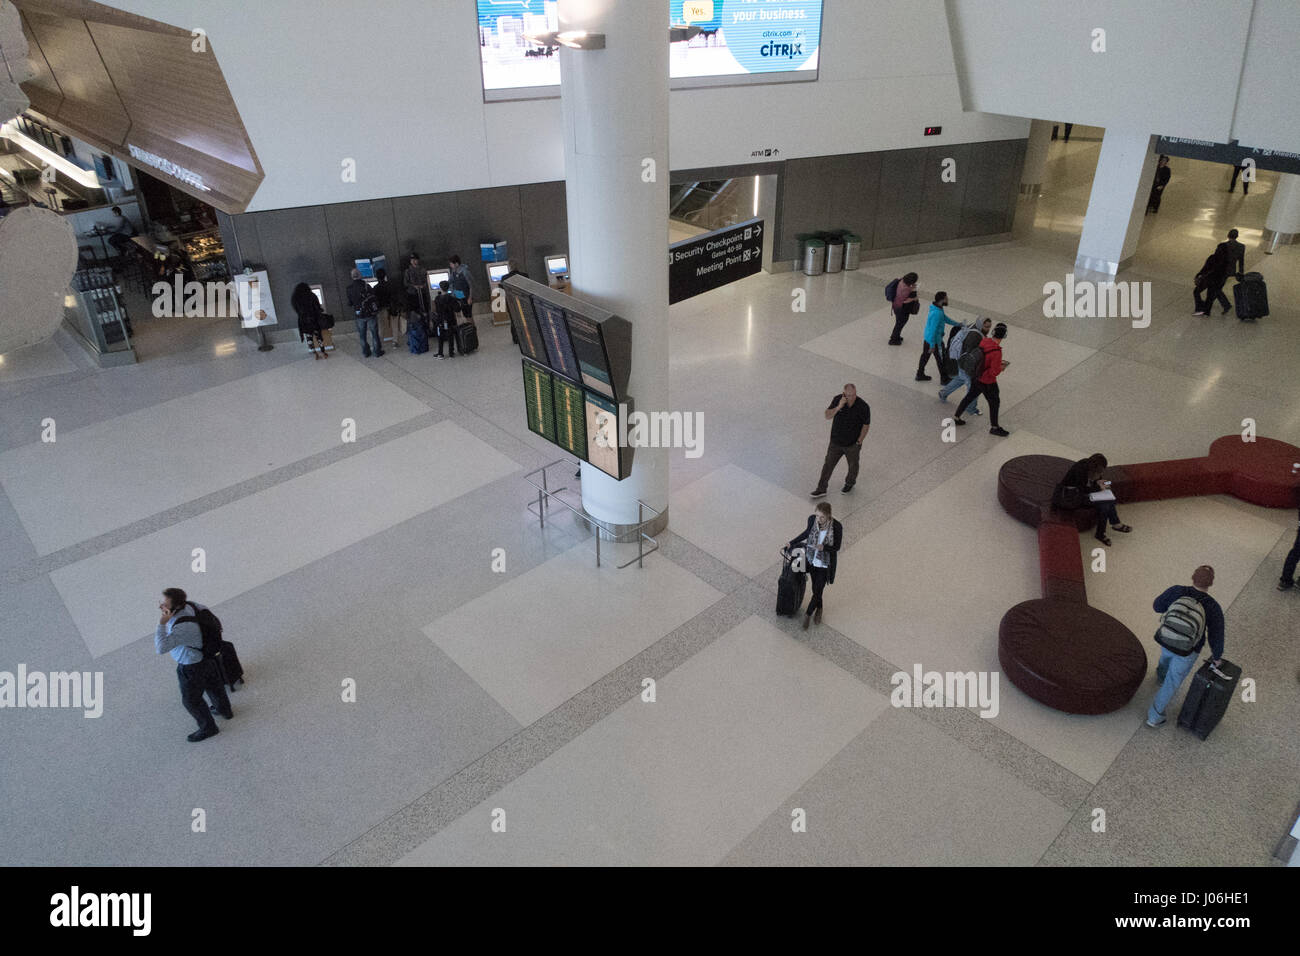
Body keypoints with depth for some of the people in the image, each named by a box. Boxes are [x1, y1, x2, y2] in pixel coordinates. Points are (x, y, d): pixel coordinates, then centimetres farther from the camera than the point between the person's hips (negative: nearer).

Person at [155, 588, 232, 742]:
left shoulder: (183, 627, -43)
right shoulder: (187, 604, -17)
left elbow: (161, 648, -48)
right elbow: (202, 609, 5)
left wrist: (162, 624, -45)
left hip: (192, 667, -8)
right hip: (205, 655, 8)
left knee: (191, 700, 17)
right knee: (213, 685, 31)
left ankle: (208, 728, 40)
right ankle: (224, 709, 56)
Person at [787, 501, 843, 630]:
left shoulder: (837, 526, -29)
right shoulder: (812, 518, -22)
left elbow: (836, 548, -16)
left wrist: (823, 547, -35)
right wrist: (792, 543, 3)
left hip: (825, 563, -2)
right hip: (812, 559, 2)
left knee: (818, 591, 8)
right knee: (815, 588, 20)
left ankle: (808, 614, 37)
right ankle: (819, 609, 50)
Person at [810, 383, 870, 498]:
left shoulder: (863, 407, -22)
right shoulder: (837, 400, -16)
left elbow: (866, 425, -11)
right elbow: (828, 415, -18)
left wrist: (859, 442, -9)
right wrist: (839, 407, -35)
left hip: (853, 445, -1)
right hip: (836, 442, 2)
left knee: (853, 465, 22)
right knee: (828, 465, 10)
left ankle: (849, 484, 49)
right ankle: (821, 489, 24)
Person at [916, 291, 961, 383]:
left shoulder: (938, 309, -2)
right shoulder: (937, 314, -33)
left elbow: (945, 318, 14)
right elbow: (933, 330, -29)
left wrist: (958, 324, 15)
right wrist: (932, 345, -23)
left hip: (927, 338, 9)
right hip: (935, 340, -9)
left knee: (925, 356, 22)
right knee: (941, 359, 8)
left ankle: (920, 375, 38)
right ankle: (944, 379, 24)